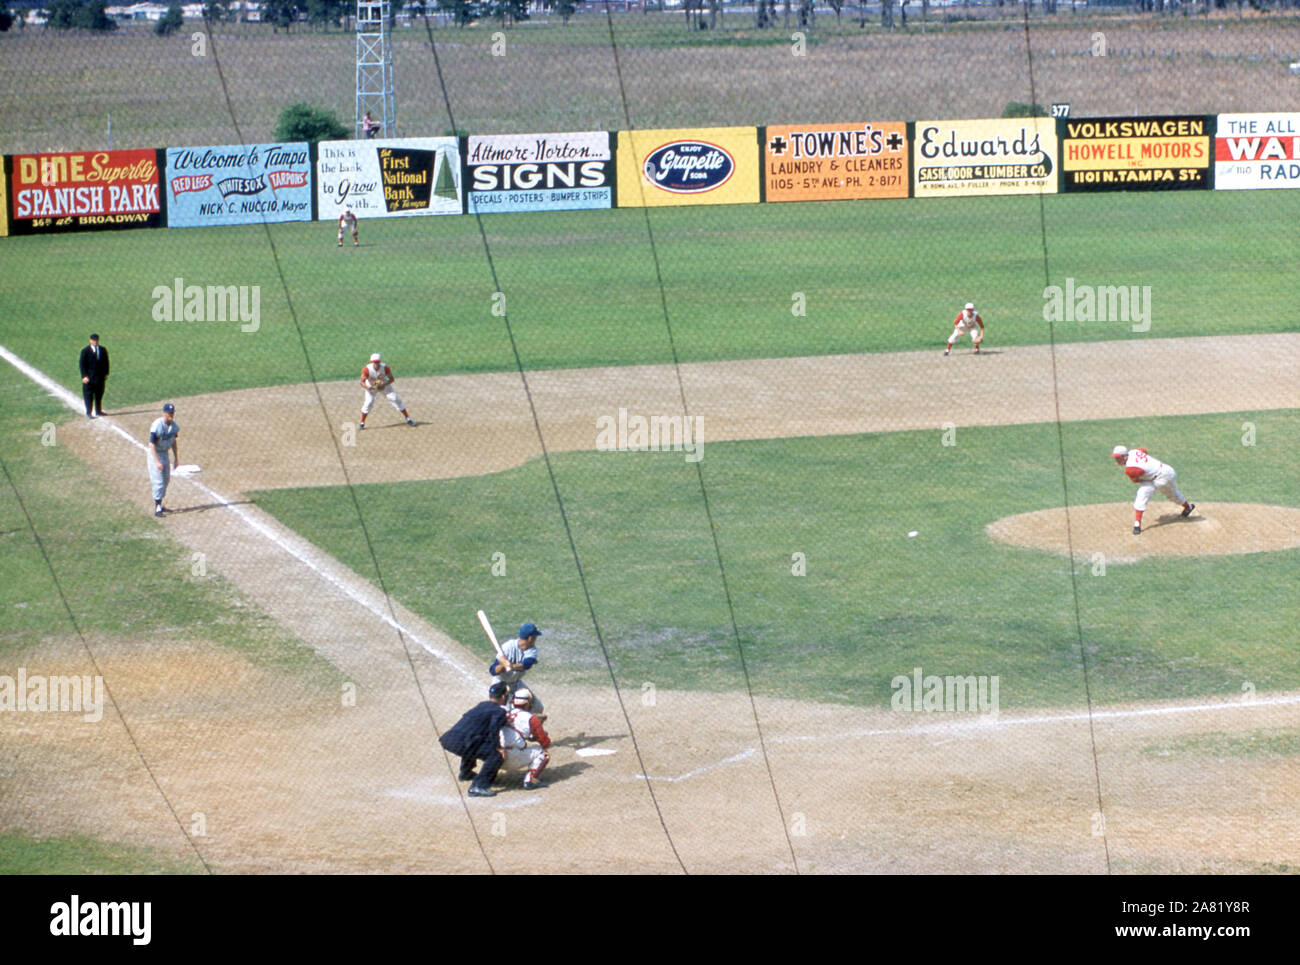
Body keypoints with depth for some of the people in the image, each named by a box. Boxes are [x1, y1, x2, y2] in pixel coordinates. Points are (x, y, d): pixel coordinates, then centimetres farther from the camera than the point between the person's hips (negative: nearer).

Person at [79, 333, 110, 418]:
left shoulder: (103, 350, 6)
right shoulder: (85, 351, -6)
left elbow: (106, 362, 13)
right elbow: (83, 365, -7)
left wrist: (106, 374, 7)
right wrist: (84, 376, -14)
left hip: (100, 376, 4)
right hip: (89, 378, -4)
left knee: (99, 395, 12)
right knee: (89, 395, -1)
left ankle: (98, 410, 23)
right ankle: (89, 412, 4)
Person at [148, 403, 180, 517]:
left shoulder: (174, 425, -3)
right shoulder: (157, 425, -26)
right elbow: (152, 444, -26)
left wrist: (176, 458, 12)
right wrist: (157, 461, -31)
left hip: (165, 453, 8)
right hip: (155, 453, -8)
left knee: (166, 480, 16)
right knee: (158, 481, -10)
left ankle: (159, 505, 29)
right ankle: (157, 509, -6)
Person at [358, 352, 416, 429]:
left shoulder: (385, 368, -29)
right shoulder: (367, 370, -31)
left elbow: (391, 379, -17)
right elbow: (362, 382, -27)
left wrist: (384, 384, -36)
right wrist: (368, 387, -48)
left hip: (384, 385, 1)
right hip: (371, 386, -1)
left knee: (396, 399, -5)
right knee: (369, 402, -19)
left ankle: (408, 419, 7)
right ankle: (362, 423, -4)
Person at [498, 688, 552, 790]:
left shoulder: (504, 714, 19)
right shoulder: (531, 718, 4)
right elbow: (546, 743, 9)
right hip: (512, 758, -6)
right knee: (543, 754, 8)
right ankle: (530, 780, -9)